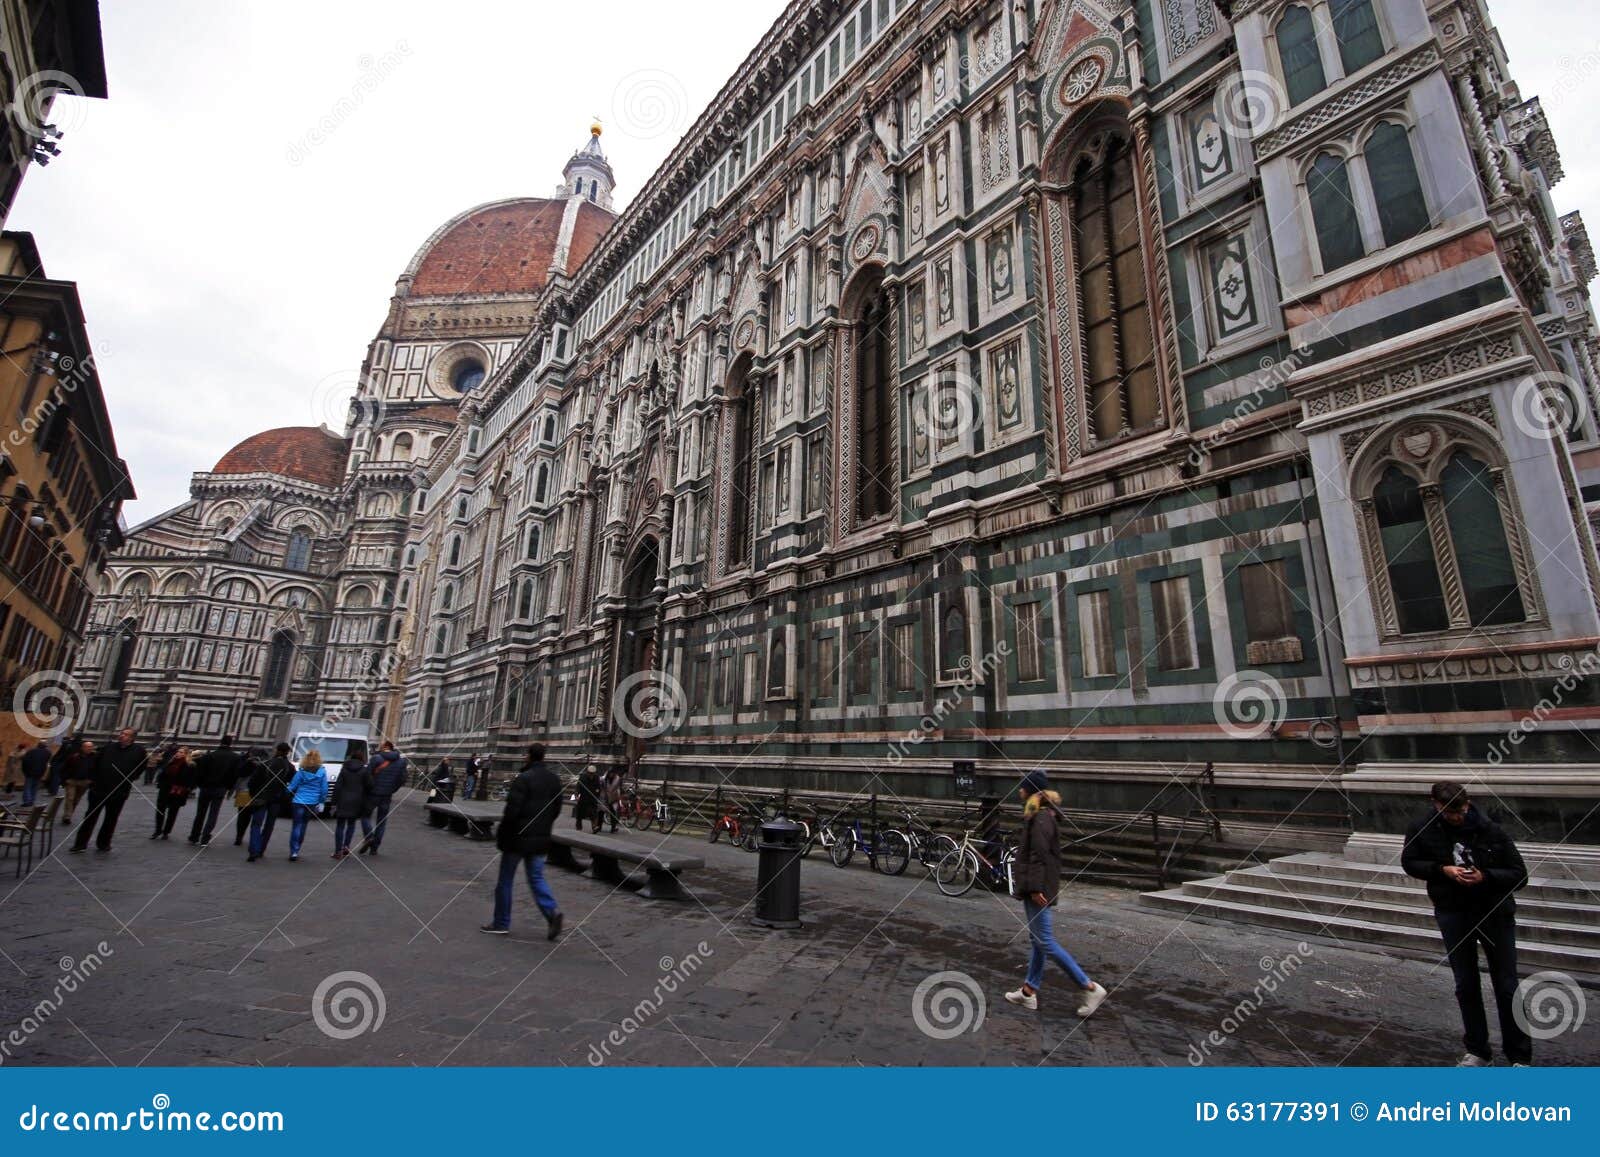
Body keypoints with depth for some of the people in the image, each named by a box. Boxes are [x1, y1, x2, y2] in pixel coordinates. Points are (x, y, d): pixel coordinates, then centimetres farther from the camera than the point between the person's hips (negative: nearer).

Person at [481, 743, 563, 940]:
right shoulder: (555, 779, 6)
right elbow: (556, 810, 10)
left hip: (518, 837, -5)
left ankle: (501, 923, 19)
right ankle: (552, 911, -9)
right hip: (541, 839, 6)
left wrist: (501, 835, -6)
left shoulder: (523, 778, -15)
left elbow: (512, 810, -18)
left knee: (505, 880, 11)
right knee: (536, 878, 11)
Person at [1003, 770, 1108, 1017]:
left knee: (1045, 942, -4)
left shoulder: (1040, 819, -19)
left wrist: (1035, 888, -24)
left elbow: (1038, 856, -23)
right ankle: (1029, 992, 24)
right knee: (1037, 940, 15)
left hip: (1037, 890, -10)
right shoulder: (1046, 816, 12)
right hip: (1041, 888, 10)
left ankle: (1090, 988, 1)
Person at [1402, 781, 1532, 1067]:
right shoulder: (1422, 829, -11)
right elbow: (1409, 863, 0)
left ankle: (1520, 1057, 25)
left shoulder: (1491, 831, -14)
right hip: (1453, 915, 1)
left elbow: (1520, 874, -7)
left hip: (1495, 914, -1)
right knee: (1466, 986, 13)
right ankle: (1478, 1051, 28)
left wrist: (1485, 876, -24)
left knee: (1506, 988, 8)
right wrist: (1442, 869, -16)